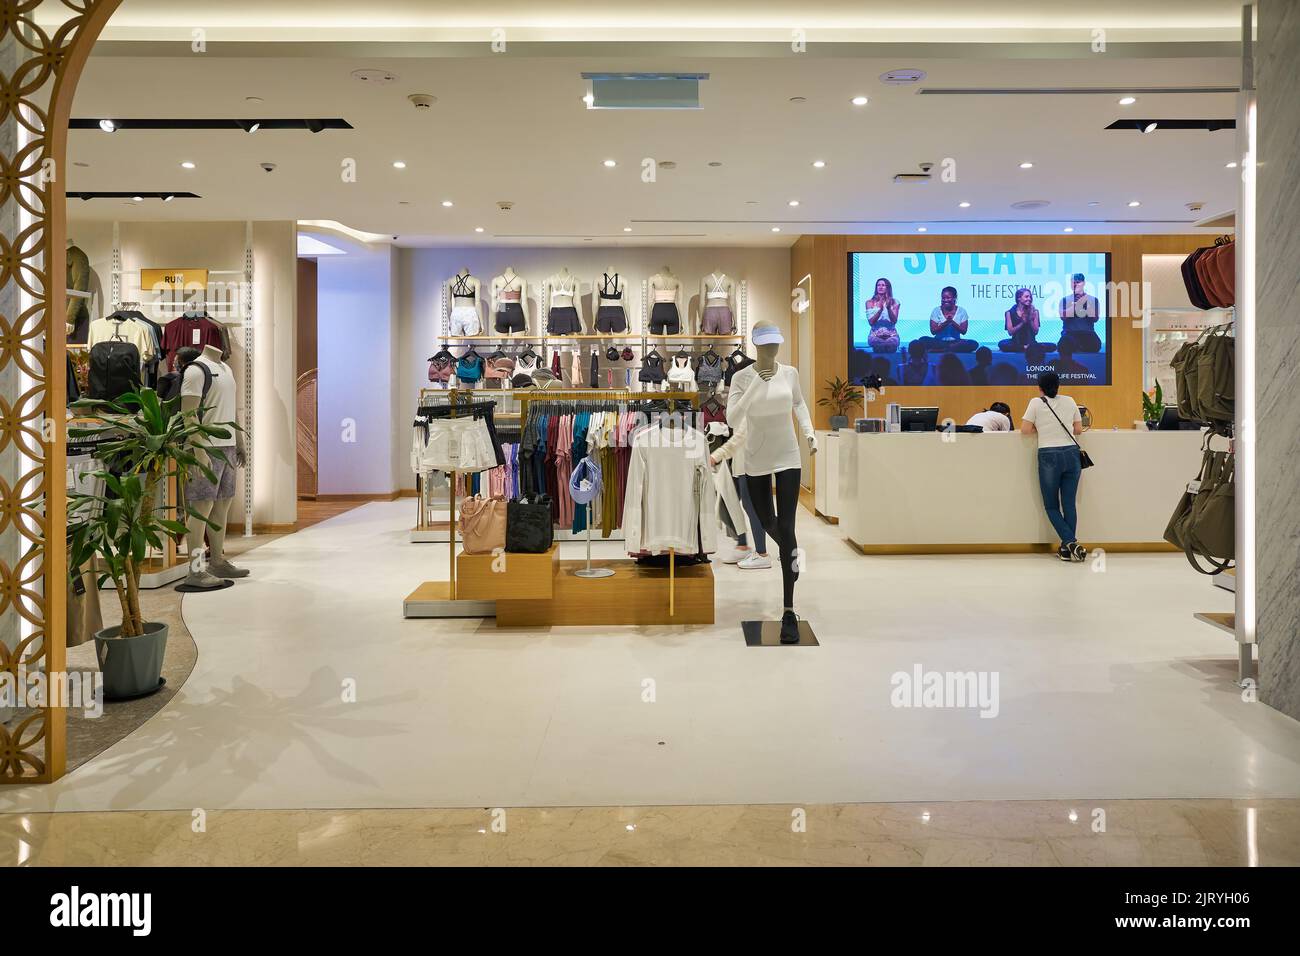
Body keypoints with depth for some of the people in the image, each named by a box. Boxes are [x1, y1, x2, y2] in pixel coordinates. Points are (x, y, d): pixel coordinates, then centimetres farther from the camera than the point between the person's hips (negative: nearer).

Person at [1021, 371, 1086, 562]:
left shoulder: (1036, 403, 1)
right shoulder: (1069, 401, 10)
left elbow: (1025, 429, -3)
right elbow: (1079, 429, 13)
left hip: (1049, 456, -3)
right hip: (1072, 454, 3)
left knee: (1051, 506, 7)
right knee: (1069, 504, 7)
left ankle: (1070, 543, -10)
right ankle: (1067, 549, 8)